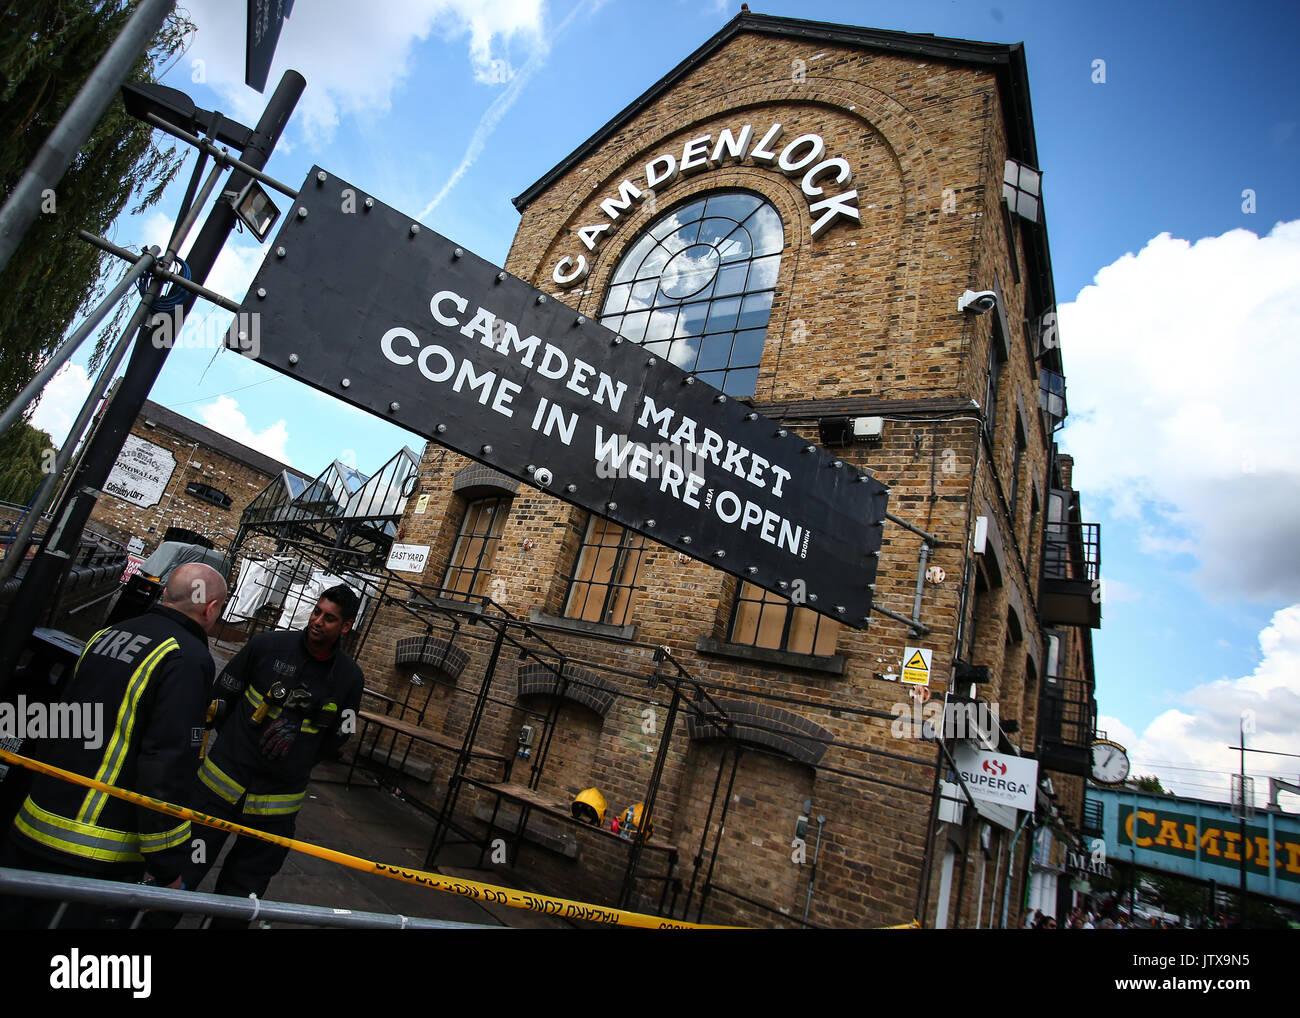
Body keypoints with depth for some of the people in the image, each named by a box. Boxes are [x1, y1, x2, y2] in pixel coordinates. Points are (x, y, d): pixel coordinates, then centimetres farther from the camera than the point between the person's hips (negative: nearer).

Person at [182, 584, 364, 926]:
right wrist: (237, 748, 4)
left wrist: (295, 767, -7)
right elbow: (220, 697, 4)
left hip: (277, 803, 1)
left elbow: (338, 737, 6)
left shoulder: (349, 677, -4)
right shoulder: (268, 645, -8)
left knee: (242, 890, 13)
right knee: (180, 876, 4)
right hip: (220, 783, -1)